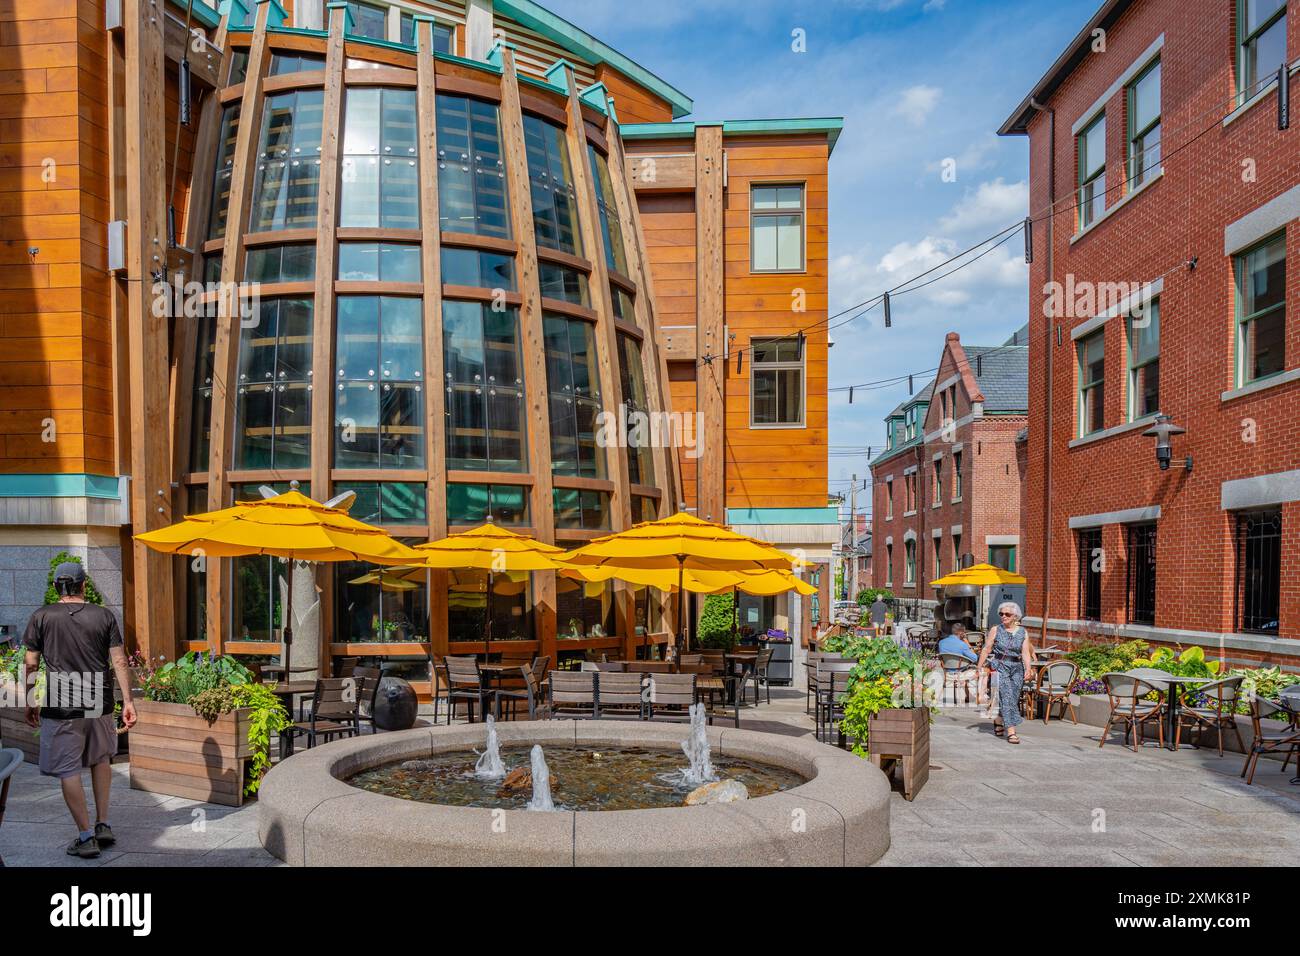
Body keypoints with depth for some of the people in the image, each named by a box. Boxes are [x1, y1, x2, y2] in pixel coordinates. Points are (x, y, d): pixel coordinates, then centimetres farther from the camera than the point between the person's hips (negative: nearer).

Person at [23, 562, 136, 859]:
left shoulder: (42, 618, -1)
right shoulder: (104, 616, 0)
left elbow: (30, 665, 1)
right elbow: (119, 662, -2)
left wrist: (30, 703, 12)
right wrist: (128, 701, 2)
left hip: (60, 706, -2)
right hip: (100, 703, 2)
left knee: (68, 770, 6)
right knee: (101, 759, 22)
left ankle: (86, 837, 7)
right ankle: (103, 825, 23)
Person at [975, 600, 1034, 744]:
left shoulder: (1023, 632, 7)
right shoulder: (995, 630, 1)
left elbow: (1025, 653, 1)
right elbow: (986, 650, 3)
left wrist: (1028, 669, -12)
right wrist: (979, 668, 0)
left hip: (1017, 669, 3)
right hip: (1000, 667, -3)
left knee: (1014, 698, 7)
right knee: (1007, 697, -13)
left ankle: (998, 721, 32)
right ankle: (1011, 731, -16)